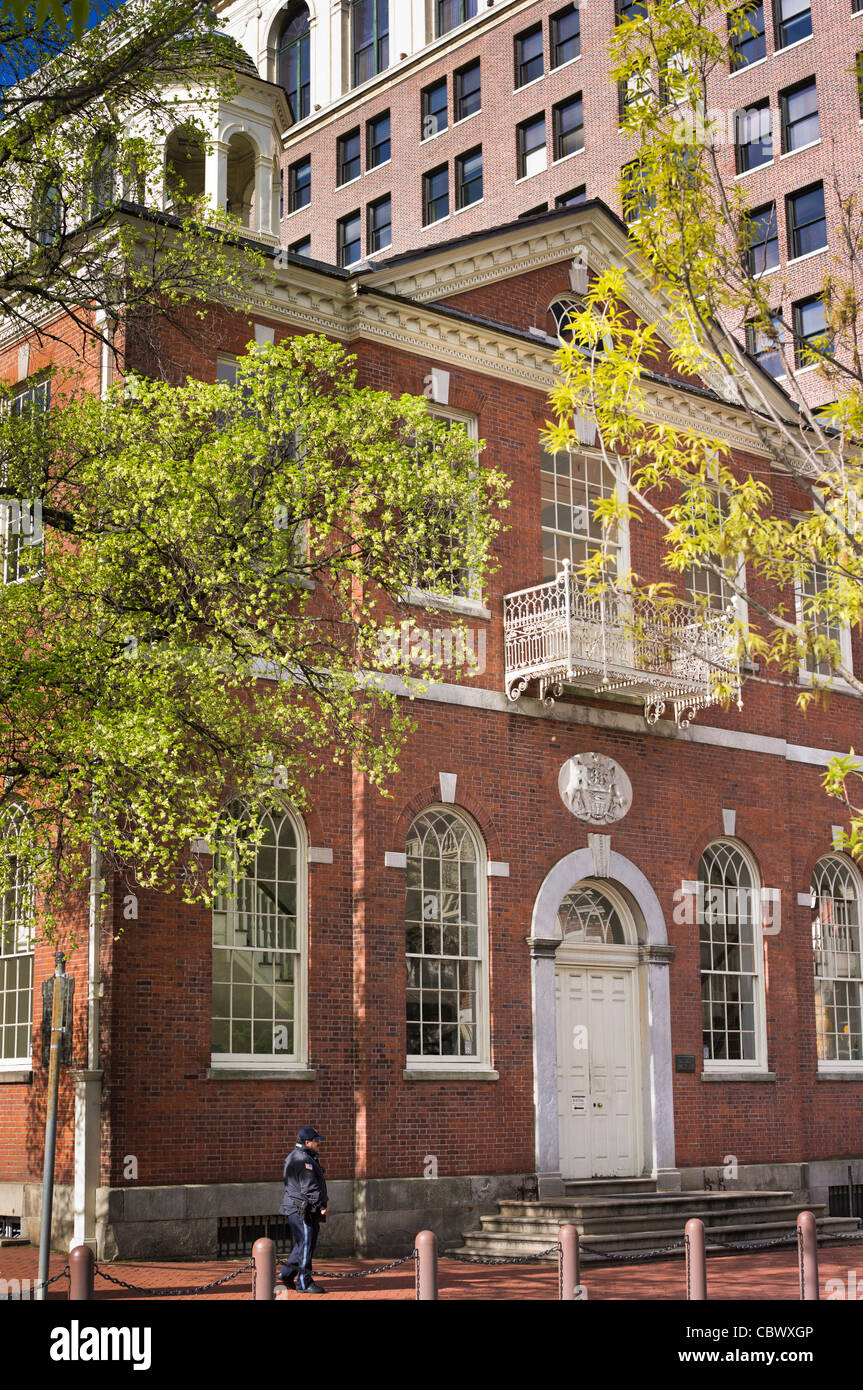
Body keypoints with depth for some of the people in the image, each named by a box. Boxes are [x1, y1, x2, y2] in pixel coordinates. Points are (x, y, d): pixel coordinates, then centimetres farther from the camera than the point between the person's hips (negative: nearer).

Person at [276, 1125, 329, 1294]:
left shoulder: (293, 1157, 17)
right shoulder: (304, 1159, -17)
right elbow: (309, 1187, -22)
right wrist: (322, 1206, -17)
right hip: (302, 1209, -11)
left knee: (303, 1244, 19)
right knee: (306, 1244, -5)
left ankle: (286, 1273, 23)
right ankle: (304, 1283, -1)